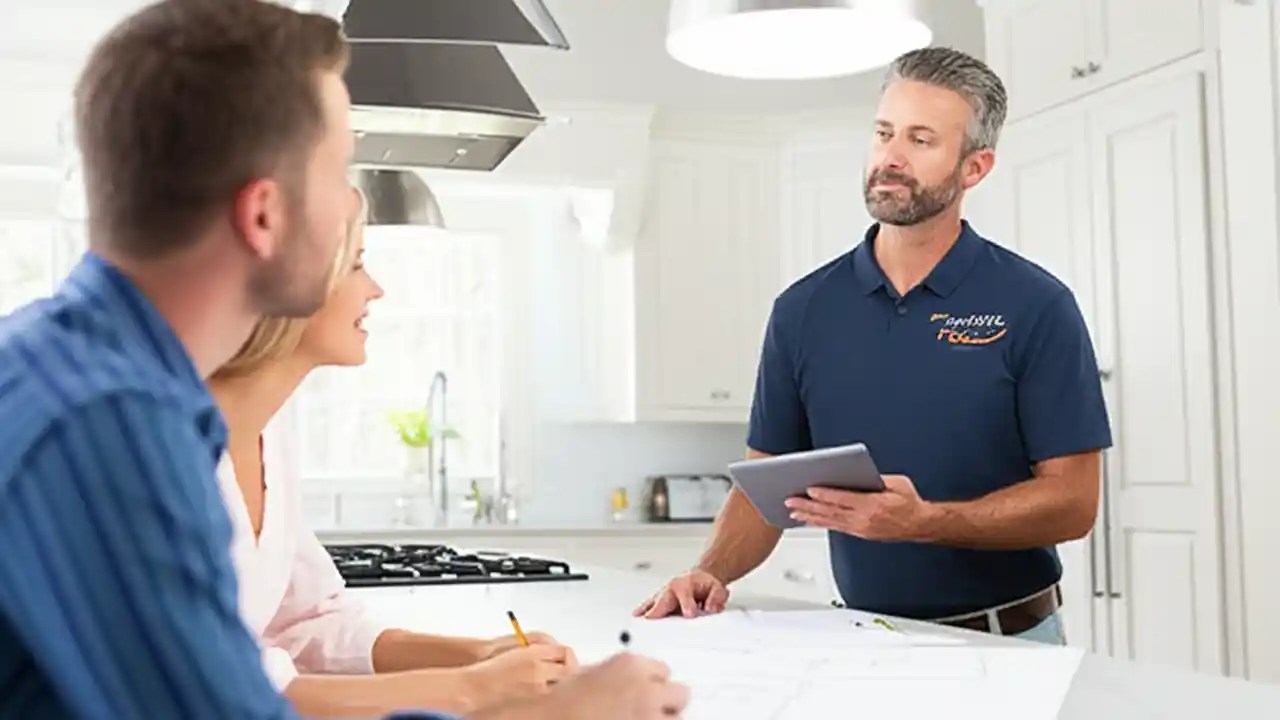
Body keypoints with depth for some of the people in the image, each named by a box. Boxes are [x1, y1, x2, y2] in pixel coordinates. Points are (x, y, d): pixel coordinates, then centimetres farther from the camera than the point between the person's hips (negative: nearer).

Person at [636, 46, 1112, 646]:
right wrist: (713, 572, -13)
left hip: (1007, 644, -2)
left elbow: (1072, 501, -9)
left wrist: (923, 521, -23)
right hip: (864, 640, 2)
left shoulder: (1035, 306, -7)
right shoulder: (803, 309, 3)